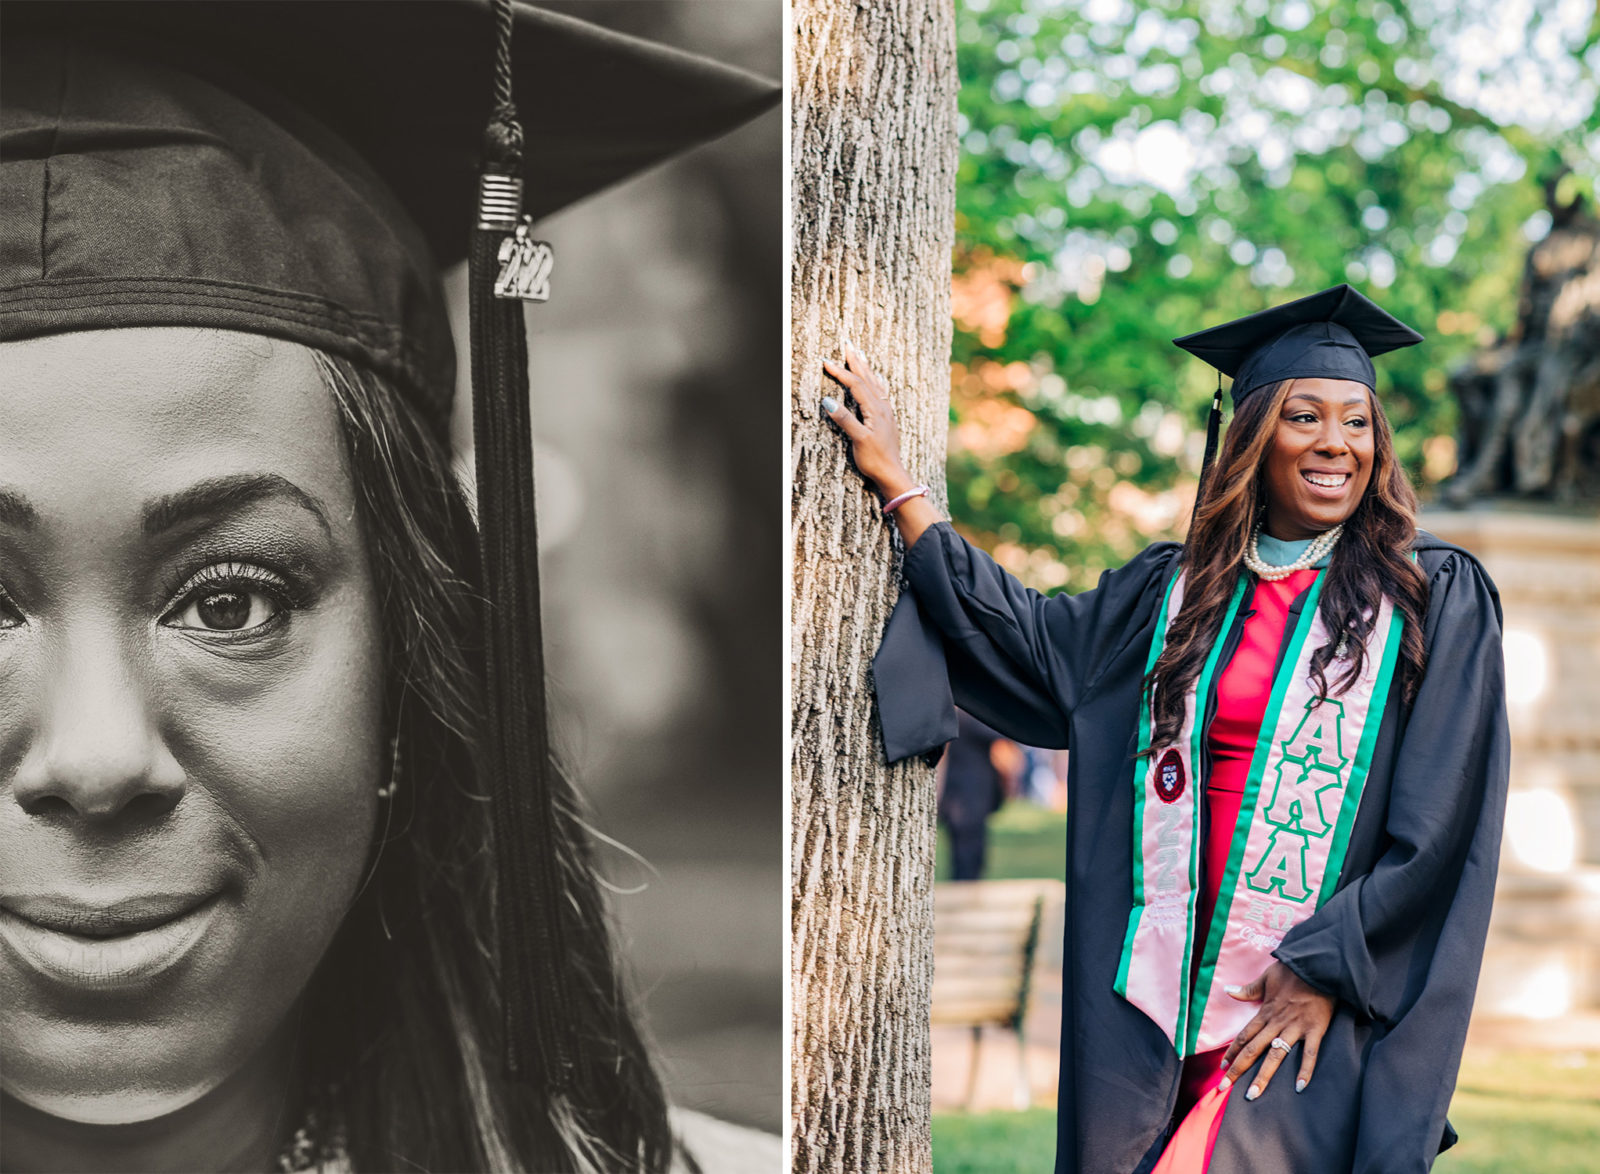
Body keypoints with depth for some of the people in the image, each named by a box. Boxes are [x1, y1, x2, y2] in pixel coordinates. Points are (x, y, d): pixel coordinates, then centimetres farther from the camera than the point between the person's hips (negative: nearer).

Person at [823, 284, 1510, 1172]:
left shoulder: (1436, 600, 0)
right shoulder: (1174, 592, 12)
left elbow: (1441, 829, -5)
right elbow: (1026, 640, 12)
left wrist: (1327, 969, -10)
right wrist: (896, 483, 12)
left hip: (1318, 1006, -4)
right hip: (1162, 999, 4)